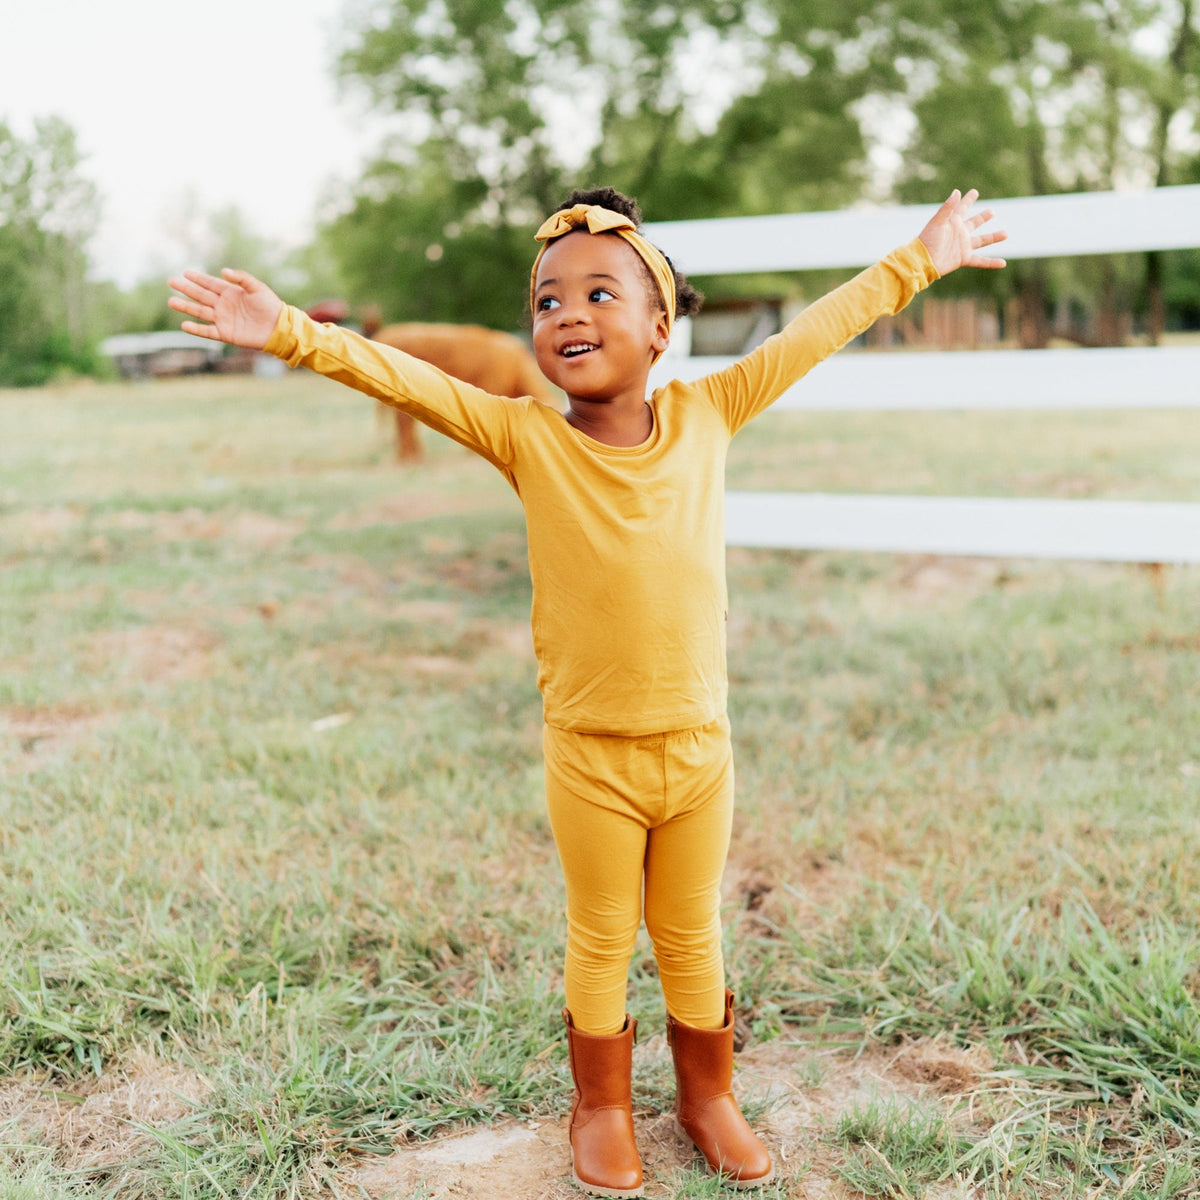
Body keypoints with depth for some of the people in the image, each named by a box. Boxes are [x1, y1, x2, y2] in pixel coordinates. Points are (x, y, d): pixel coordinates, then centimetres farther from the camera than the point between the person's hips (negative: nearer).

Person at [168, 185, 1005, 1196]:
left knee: (693, 937, 19)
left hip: (699, 744, 2)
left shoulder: (706, 414, -4)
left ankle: (708, 1095, 41)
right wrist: (291, 335, -30)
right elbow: (401, 377, -17)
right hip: (588, 754, -1)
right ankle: (603, 1108, 38)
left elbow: (816, 332, 2)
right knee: (600, 941, 16)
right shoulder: (526, 438, -10)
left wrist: (920, 260, 9)